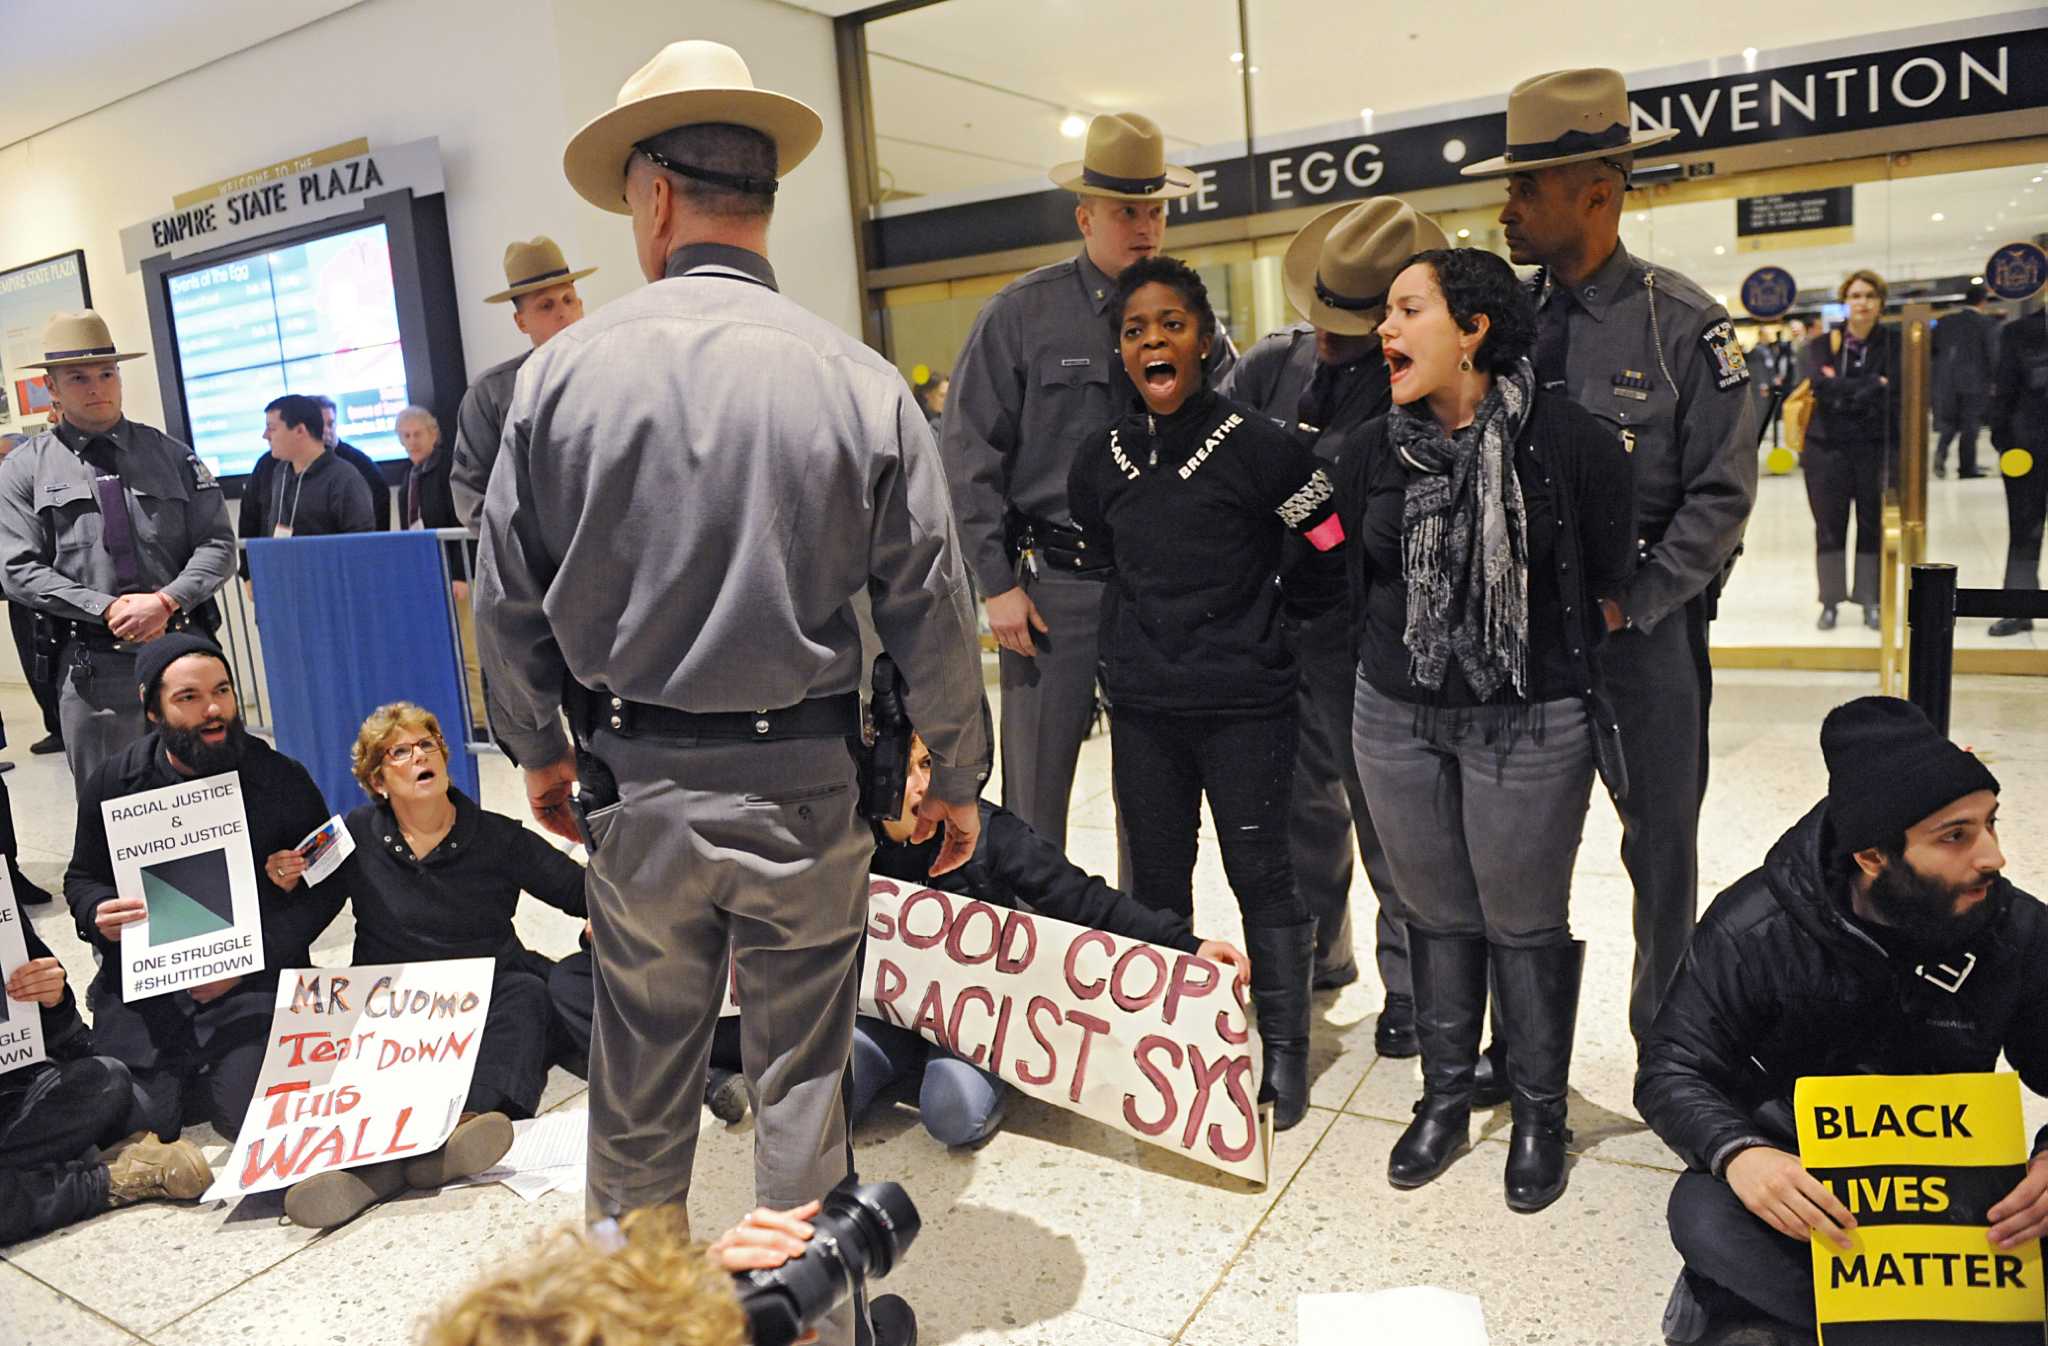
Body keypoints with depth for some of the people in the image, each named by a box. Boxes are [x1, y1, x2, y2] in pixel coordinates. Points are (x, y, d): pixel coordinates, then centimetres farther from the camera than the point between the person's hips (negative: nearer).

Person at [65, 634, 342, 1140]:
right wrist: (99, 915, -11)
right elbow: (82, 879, 14)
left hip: (256, 981, -1)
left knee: (251, 1112, -18)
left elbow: (326, 886, 0)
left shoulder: (282, 780, -2)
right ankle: (178, 1075, 22)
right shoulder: (112, 782, 3)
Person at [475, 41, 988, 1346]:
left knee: (642, 1068, 19)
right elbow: (933, 612, -6)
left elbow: (509, 597, 1)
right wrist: (958, 777, 8)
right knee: (803, 1071, 13)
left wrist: (540, 750, 17)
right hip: (803, 788, -1)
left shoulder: (568, 370, -6)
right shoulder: (862, 382, -9)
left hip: (636, 785, 2)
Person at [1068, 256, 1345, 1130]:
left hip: (1244, 706, -4)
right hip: (1142, 709, 5)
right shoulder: (1102, 461, 5)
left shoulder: (1255, 445, -9)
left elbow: (1334, 544, -2)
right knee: (1155, 879, 13)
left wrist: (1276, 625, 5)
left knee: (1260, 876, 3)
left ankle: (1283, 1050, 20)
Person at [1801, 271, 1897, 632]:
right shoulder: (1821, 345, 5)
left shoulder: (1894, 343, 3)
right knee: (1829, 527, 5)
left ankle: (1870, 601, 15)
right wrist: (1872, 385, -14)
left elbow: (1894, 393, -12)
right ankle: (1830, 602, 13)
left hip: (1878, 449, 0)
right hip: (1828, 449, 1)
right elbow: (1820, 386, -13)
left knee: (1873, 525, 5)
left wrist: (1842, 394, -13)